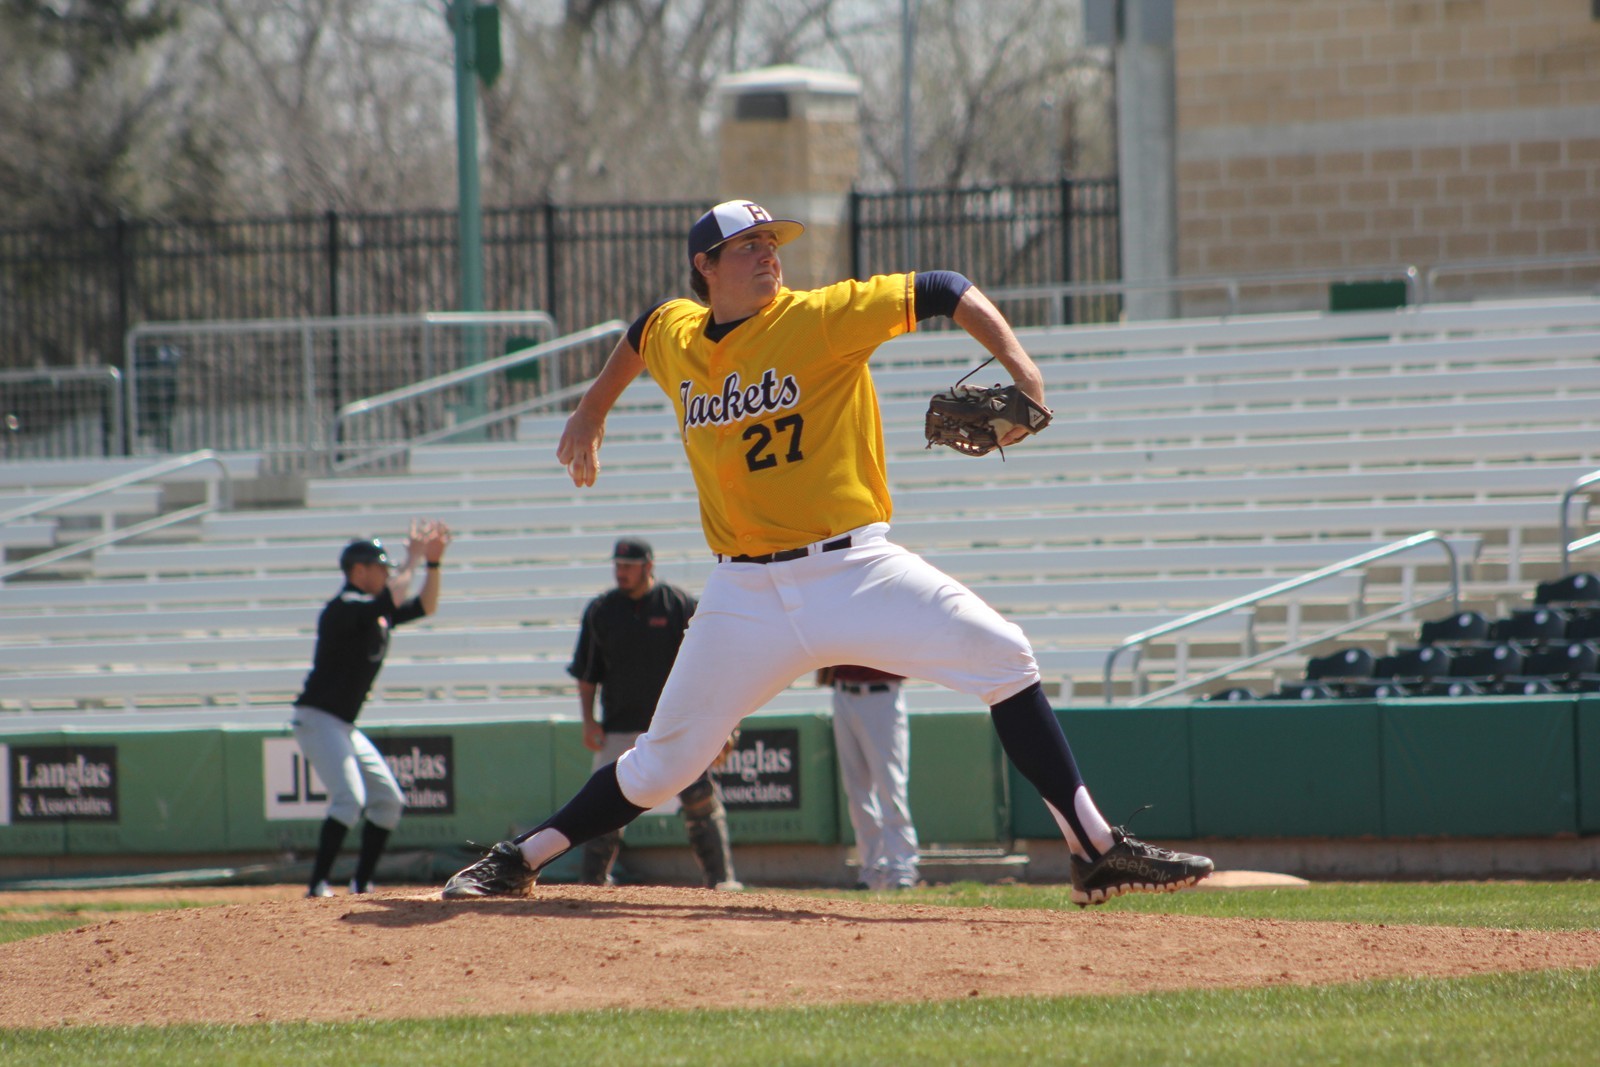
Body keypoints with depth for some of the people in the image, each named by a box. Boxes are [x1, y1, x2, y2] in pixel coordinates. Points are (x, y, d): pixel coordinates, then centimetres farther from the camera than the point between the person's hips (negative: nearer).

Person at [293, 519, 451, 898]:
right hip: (318, 720, -10)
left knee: (388, 800, 9)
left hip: (346, 726, 10)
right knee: (350, 797, -24)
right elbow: (391, 602, -33)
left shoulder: (375, 612, 13)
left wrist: (433, 562, 3)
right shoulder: (344, 608, -16)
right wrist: (413, 560, -22)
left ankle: (361, 885, 15)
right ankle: (318, 887, -26)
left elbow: (425, 607, 16)